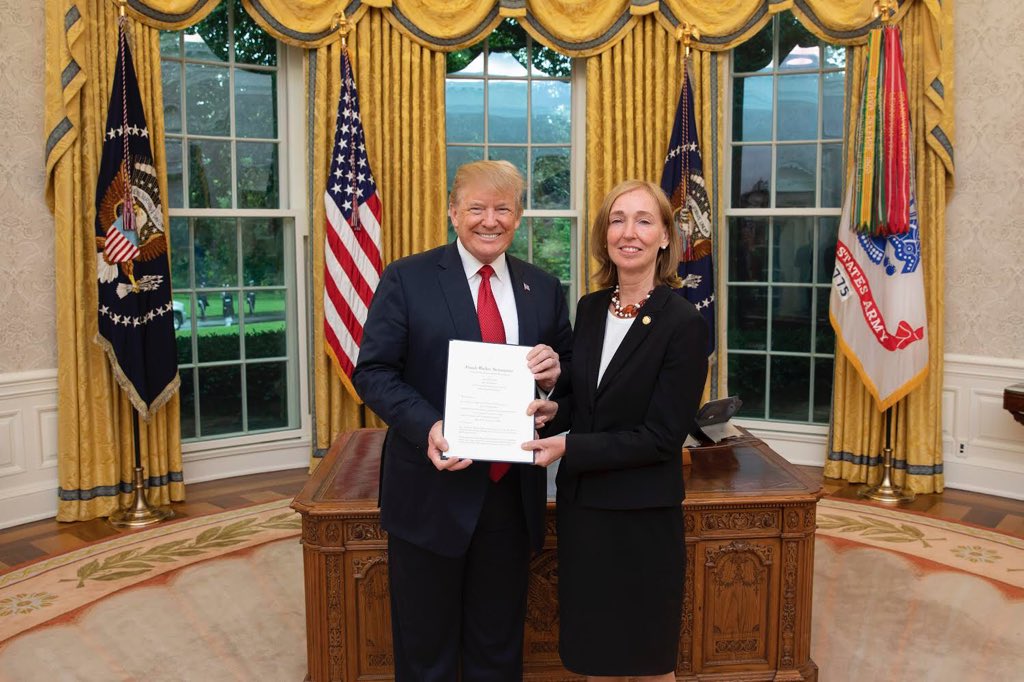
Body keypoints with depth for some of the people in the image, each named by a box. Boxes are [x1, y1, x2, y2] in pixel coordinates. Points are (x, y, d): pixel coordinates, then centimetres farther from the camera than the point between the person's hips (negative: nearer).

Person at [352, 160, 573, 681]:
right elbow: (372, 372, -8)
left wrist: (554, 373, -11)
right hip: (433, 490, -3)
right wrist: (427, 428, -24)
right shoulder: (406, 279, -4)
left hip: (513, 494, 3)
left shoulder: (543, 289, 7)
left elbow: (566, 373, 14)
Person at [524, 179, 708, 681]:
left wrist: (569, 448, -20)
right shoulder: (589, 309, 3)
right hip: (581, 508, 5)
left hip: (642, 515, -5)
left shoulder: (684, 324, -15)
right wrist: (549, 411, -9)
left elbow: (662, 436, -17)